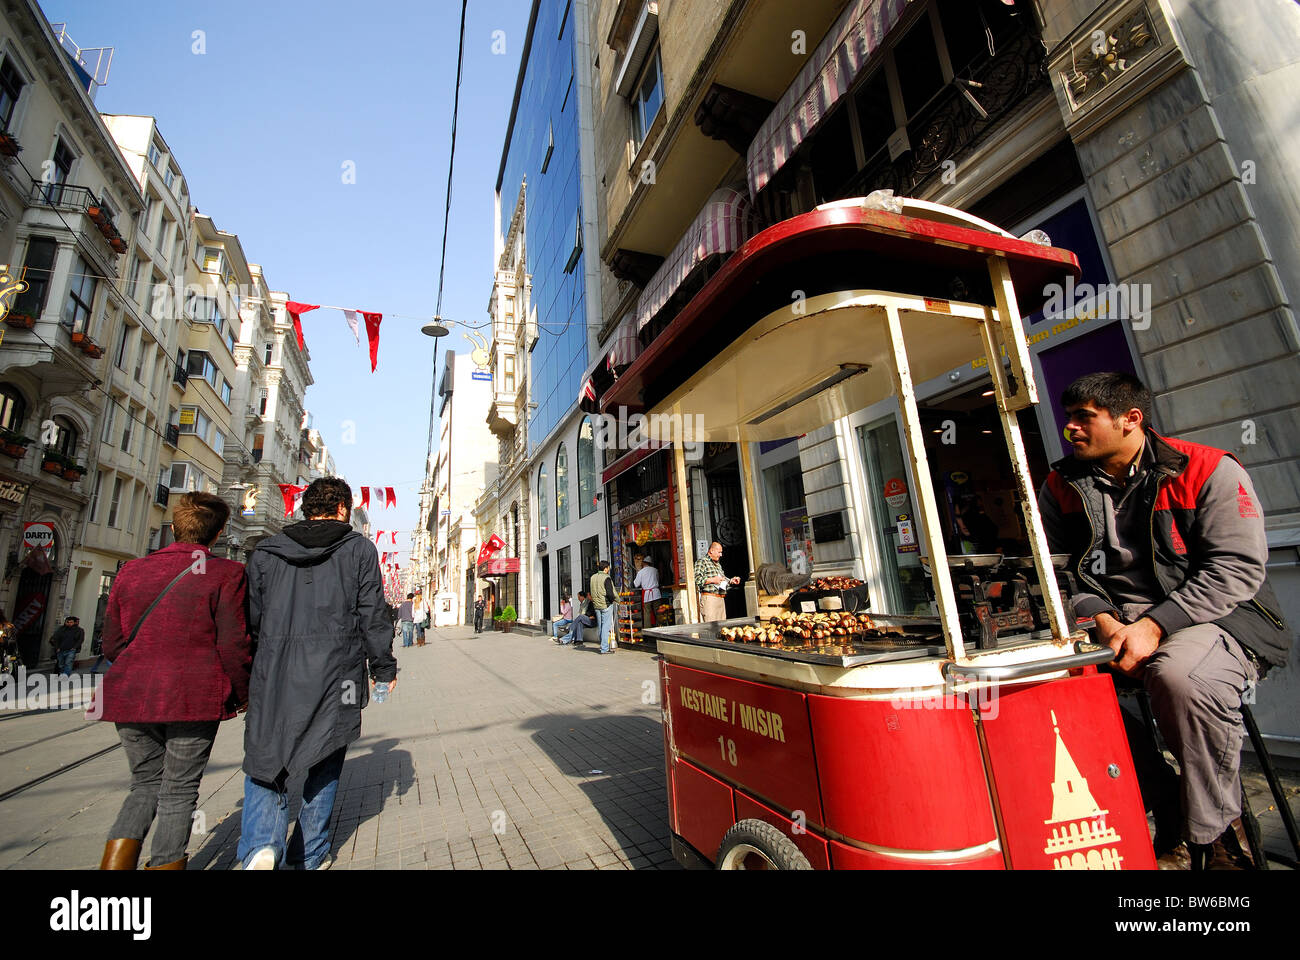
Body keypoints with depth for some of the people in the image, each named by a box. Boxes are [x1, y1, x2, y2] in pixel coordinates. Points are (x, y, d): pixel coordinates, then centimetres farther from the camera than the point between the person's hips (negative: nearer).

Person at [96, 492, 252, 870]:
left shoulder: (131, 570, 7)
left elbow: (112, 644, 11)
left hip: (131, 697, 5)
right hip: (194, 699, -5)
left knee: (146, 782, 21)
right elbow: (234, 644, -12)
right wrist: (242, 694, 5)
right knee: (179, 790, 10)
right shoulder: (226, 573, -10)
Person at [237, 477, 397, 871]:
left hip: (275, 674, 2)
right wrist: (384, 667, 7)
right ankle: (311, 856, 25)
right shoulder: (359, 548, -2)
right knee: (325, 766, 14)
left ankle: (261, 843, -6)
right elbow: (372, 617, -3)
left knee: (266, 761, 15)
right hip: (337, 675, -1)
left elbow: (251, 618, 8)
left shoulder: (266, 551, 6)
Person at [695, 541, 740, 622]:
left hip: (721, 599, 8)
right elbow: (697, 579, -15)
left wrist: (731, 581, 13)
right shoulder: (701, 561, -4)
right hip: (709, 598, -8)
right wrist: (712, 580, -18)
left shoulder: (718, 564, 24)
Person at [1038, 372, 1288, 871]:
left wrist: (1154, 625, -23)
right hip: (1115, 625, 4)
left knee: (1180, 675, -34)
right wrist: (1102, 619, -15)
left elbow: (1236, 568, -14)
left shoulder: (1210, 471, -7)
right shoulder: (1063, 487, 3)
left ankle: (1215, 835, -7)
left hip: (1216, 616, -3)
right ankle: (1165, 809, 3)